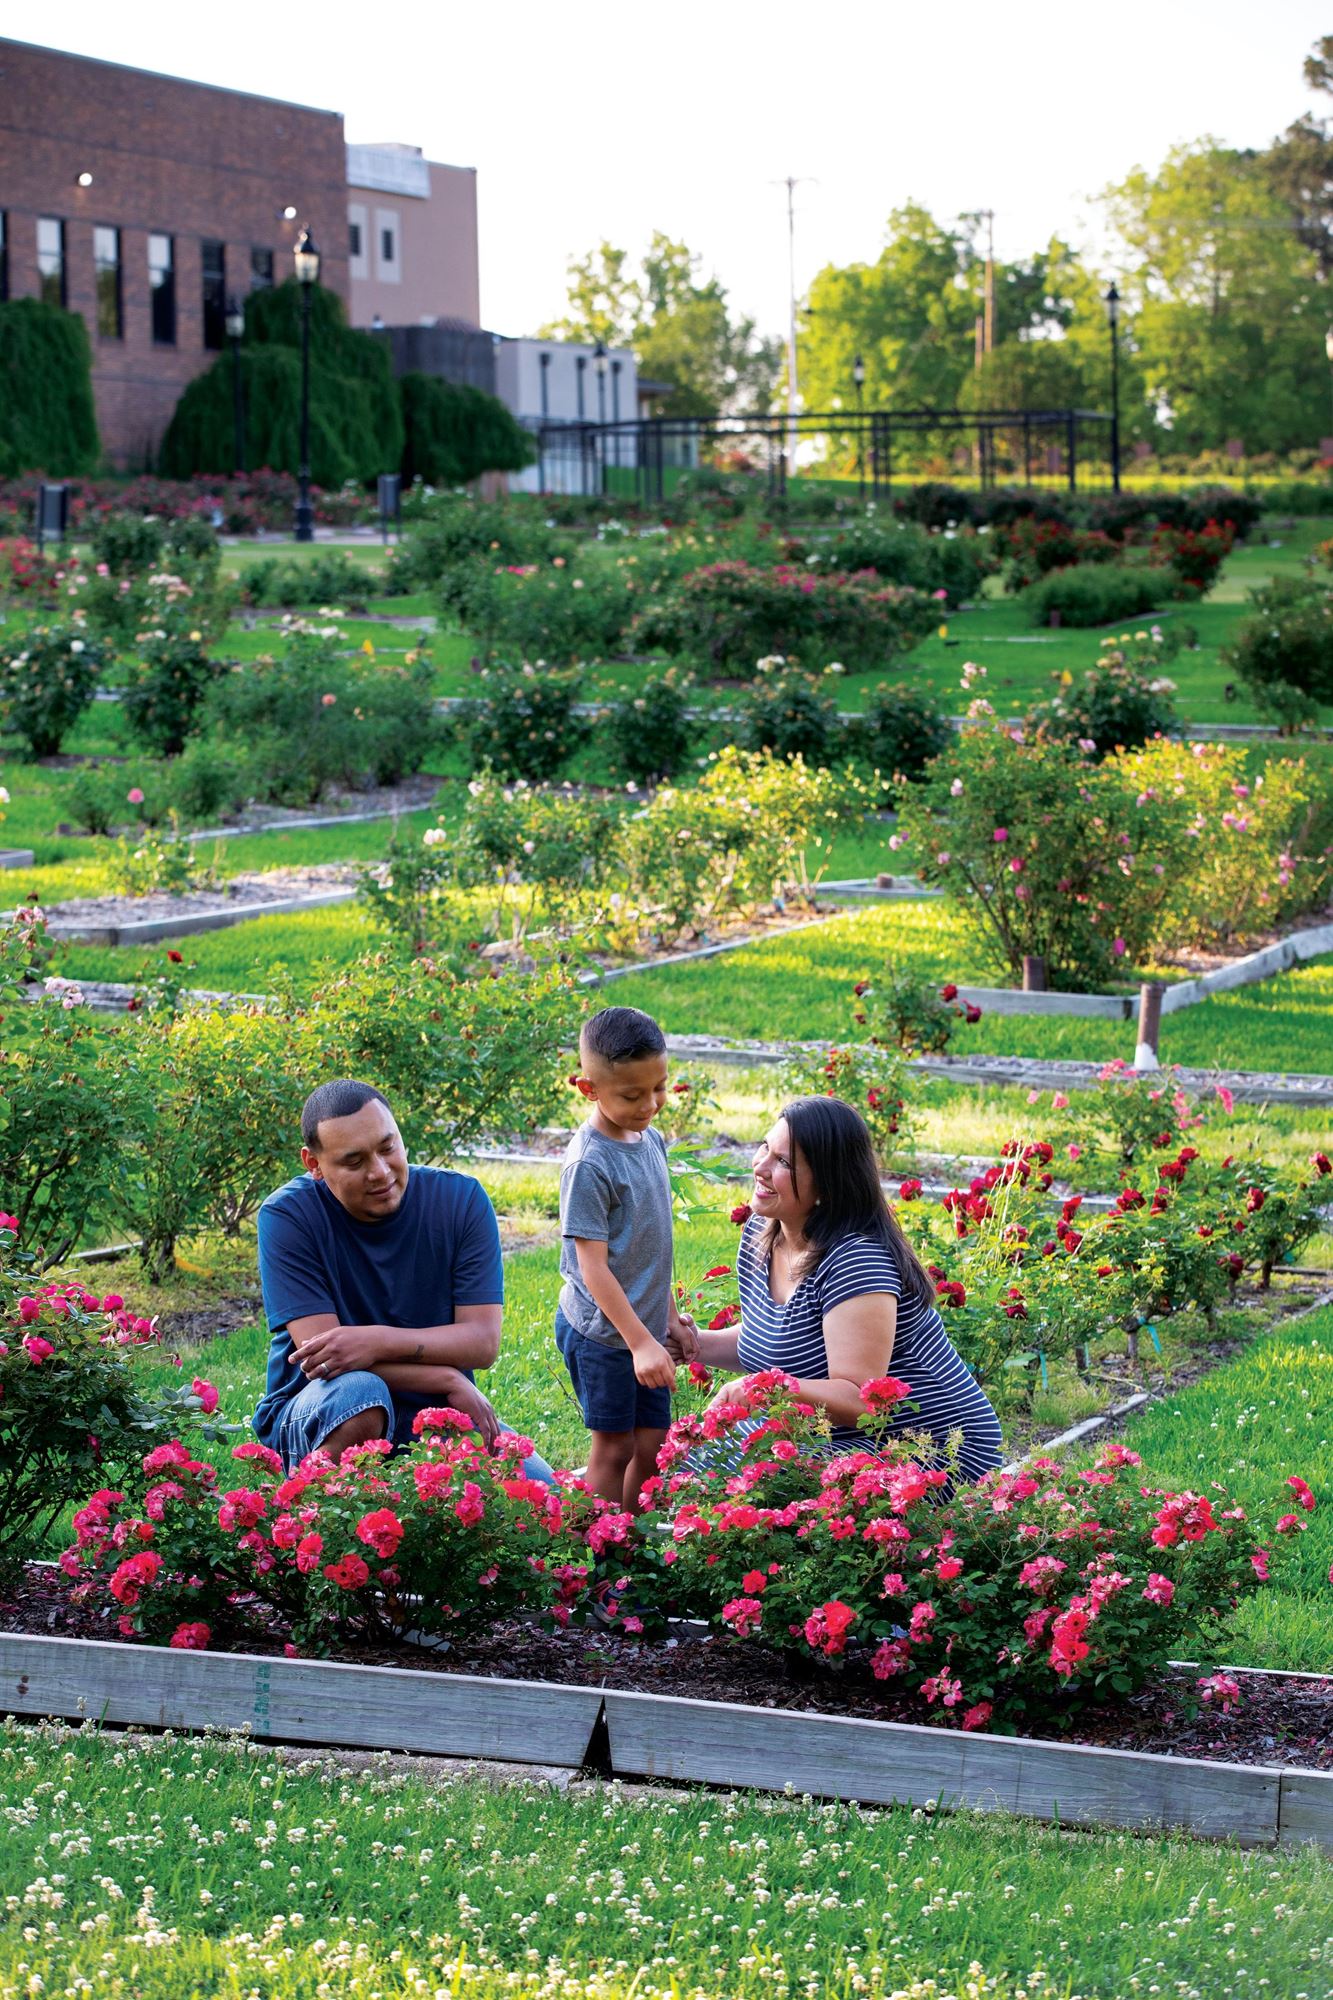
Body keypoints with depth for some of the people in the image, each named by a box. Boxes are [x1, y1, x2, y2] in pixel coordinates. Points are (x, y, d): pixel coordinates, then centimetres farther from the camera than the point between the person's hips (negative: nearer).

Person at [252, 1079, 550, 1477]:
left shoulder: (461, 1200, -4)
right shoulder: (288, 1216, -12)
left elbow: (483, 1342, -11)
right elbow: (320, 1355, -19)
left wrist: (379, 1341, -28)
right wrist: (449, 1382, -19)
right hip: (318, 1423, -2)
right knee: (357, 1390, -37)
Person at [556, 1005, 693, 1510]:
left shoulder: (651, 1139, 4)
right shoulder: (589, 1163, -21)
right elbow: (593, 1266, -21)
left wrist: (669, 1316, 18)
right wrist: (640, 1342, -23)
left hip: (645, 1329, 7)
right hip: (601, 1332, -7)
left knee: (652, 1447, 10)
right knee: (613, 1449, 2)